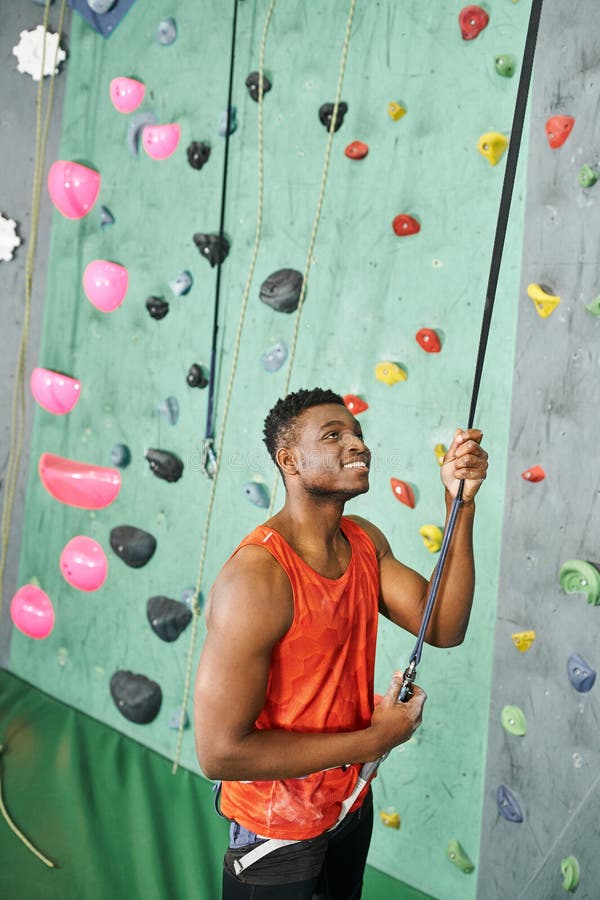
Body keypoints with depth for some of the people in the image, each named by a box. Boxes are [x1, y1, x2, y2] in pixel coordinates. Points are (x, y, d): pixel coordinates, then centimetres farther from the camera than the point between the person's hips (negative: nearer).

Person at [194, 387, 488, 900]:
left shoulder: (365, 541, -5)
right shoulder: (256, 577, -31)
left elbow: (444, 628, -13)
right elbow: (220, 752, -31)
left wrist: (461, 504, -21)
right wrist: (374, 739, -23)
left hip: (353, 802, 7)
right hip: (280, 832, -7)